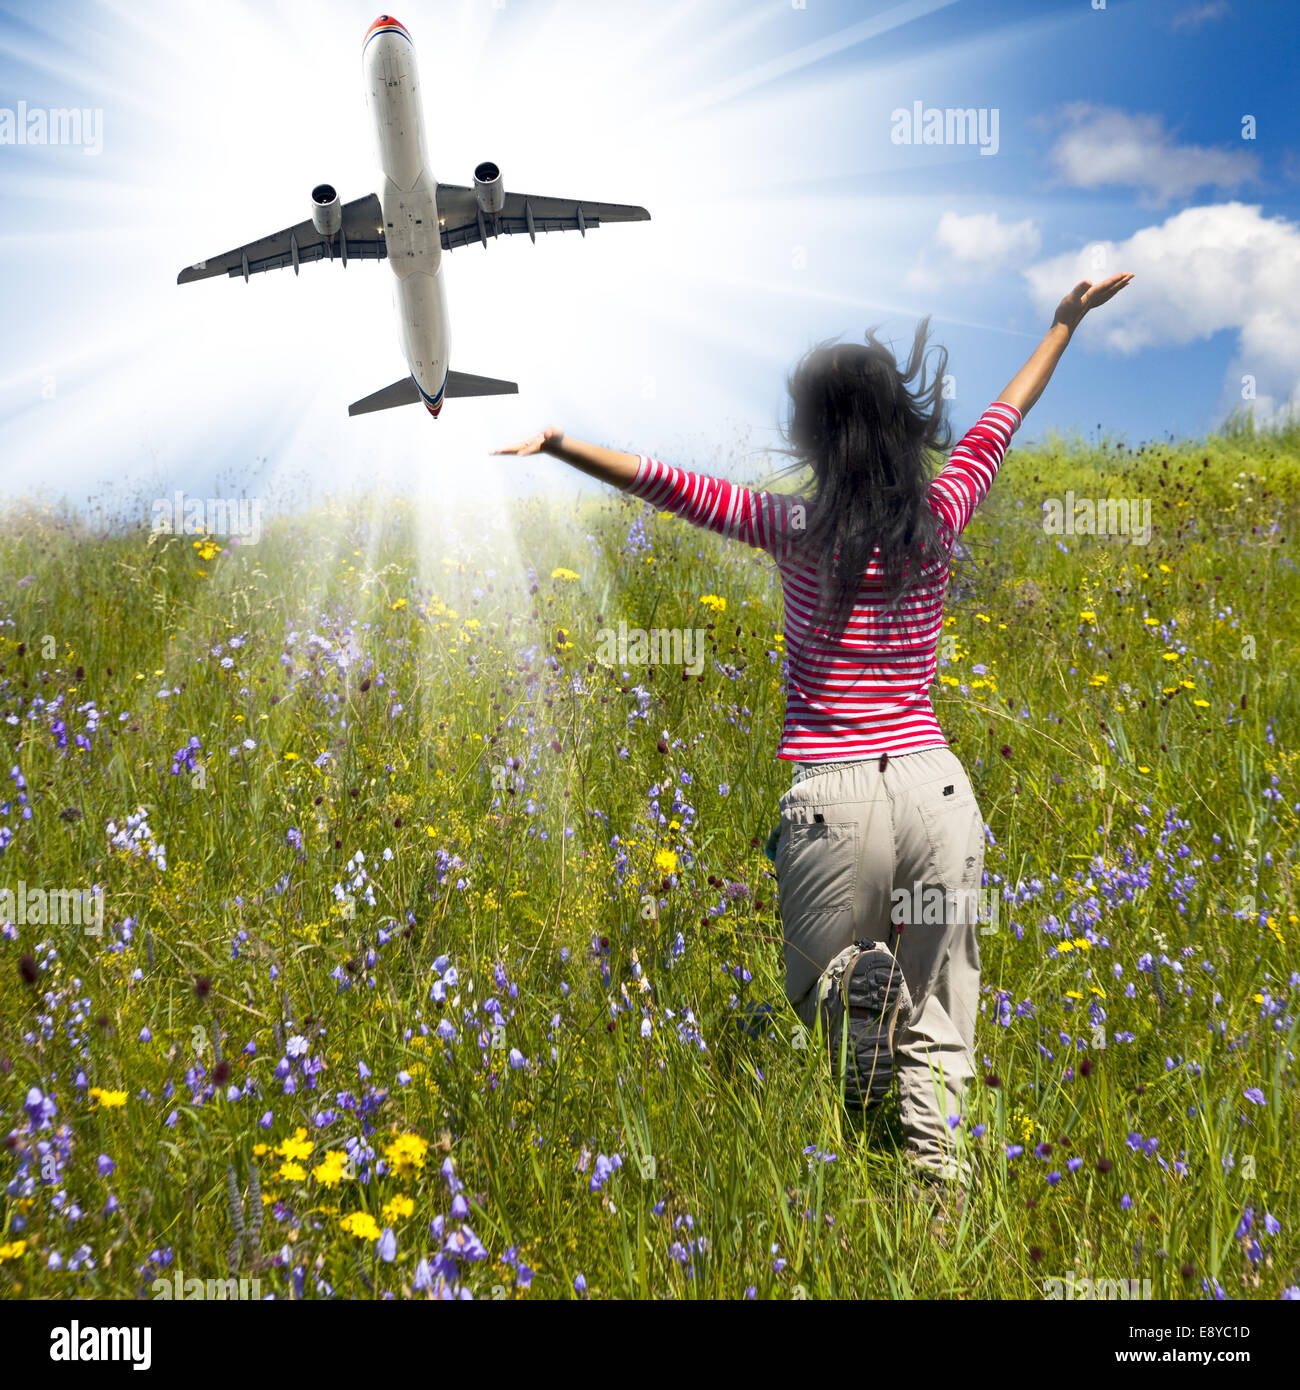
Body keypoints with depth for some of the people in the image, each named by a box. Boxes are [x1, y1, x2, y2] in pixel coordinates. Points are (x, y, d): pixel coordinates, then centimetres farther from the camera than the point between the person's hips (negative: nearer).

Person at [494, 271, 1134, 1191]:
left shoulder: (795, 529, -6)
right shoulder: (939, 519, 3)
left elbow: (668, 485, -5)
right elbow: (1002, 421, 18)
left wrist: (559, 445, 4)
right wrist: (1068, 321, 32)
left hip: (834, 797, -3)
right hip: (936, 784, 3)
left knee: (816, 977, 17)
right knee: (938, 1001, 14)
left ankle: (857, 988, -19)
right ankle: (936, 1145, -11)